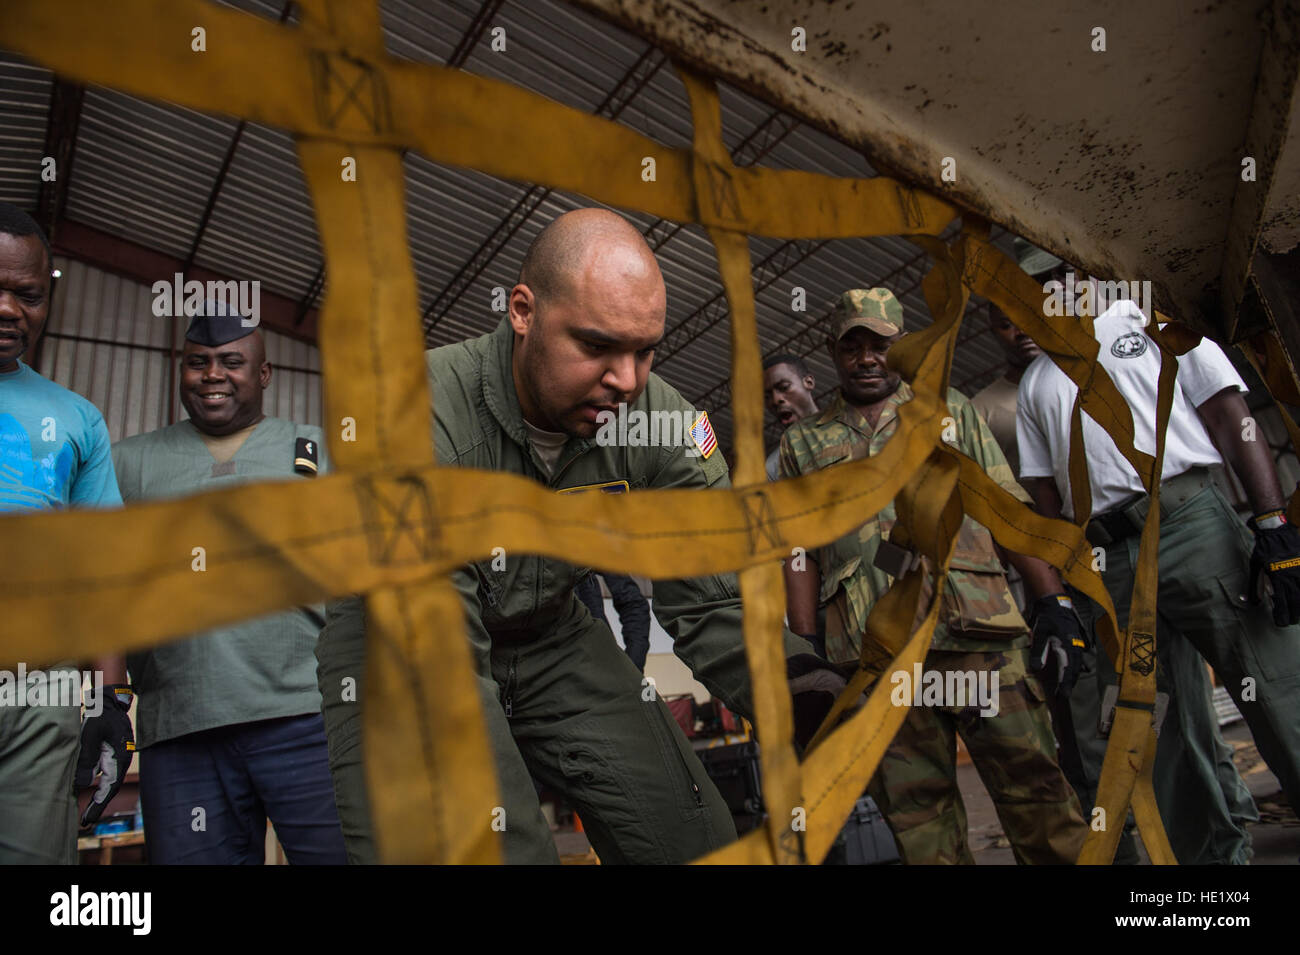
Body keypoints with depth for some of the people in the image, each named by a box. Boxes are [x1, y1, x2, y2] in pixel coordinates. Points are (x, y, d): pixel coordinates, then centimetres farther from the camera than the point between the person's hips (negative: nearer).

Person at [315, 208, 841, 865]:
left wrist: (811, 707, -31)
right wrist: (494, 838, -39)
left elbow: (713, 604, -14)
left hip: (551, 637, 4)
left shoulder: (659, 418, -17)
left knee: (696, 840, 0)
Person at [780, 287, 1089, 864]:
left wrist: (1053, 600, 1)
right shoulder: (802, 443, 17)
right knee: (914, 806, 6)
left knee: (1031, 781, 1)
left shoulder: (949, 409, 18)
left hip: (976, 627, 0)